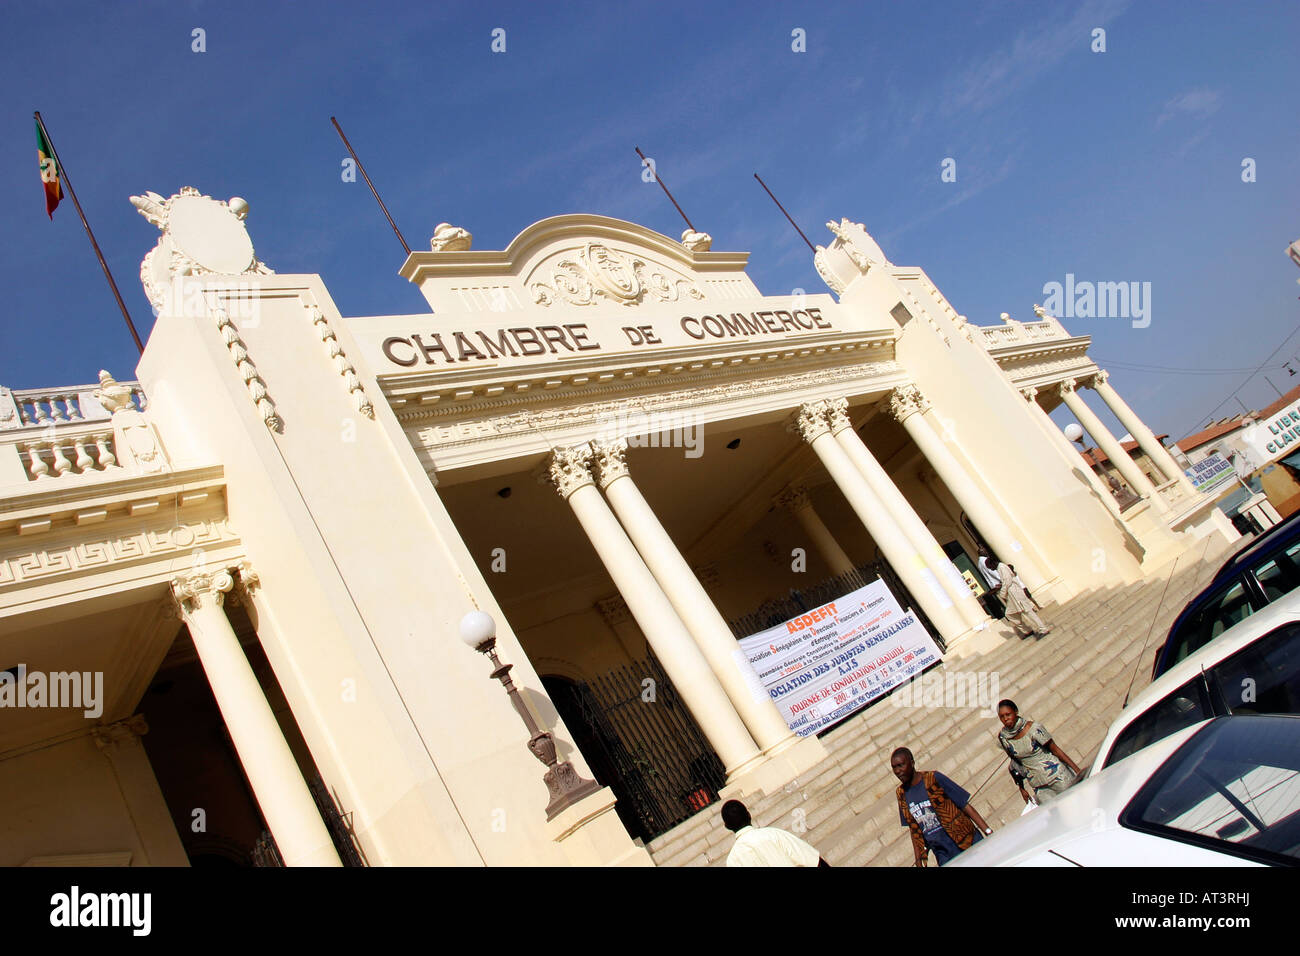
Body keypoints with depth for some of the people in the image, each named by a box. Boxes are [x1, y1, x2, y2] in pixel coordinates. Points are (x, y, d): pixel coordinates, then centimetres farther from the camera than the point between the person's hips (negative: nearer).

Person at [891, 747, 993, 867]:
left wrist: (988, 832, -14)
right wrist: (918, 858, 8)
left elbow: (965, 806, -10)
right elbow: (914, 828, 13)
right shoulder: (901, 794, 4)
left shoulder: (933, 778, -11)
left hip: (967, 844, -4)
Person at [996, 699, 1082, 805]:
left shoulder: (1033, 728, -17)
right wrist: (1022, 788, 13)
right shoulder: (1002, 738, -5)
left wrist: (1078, 770, -9)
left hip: (1056, 775, -3)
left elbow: (1055, 750, -10)